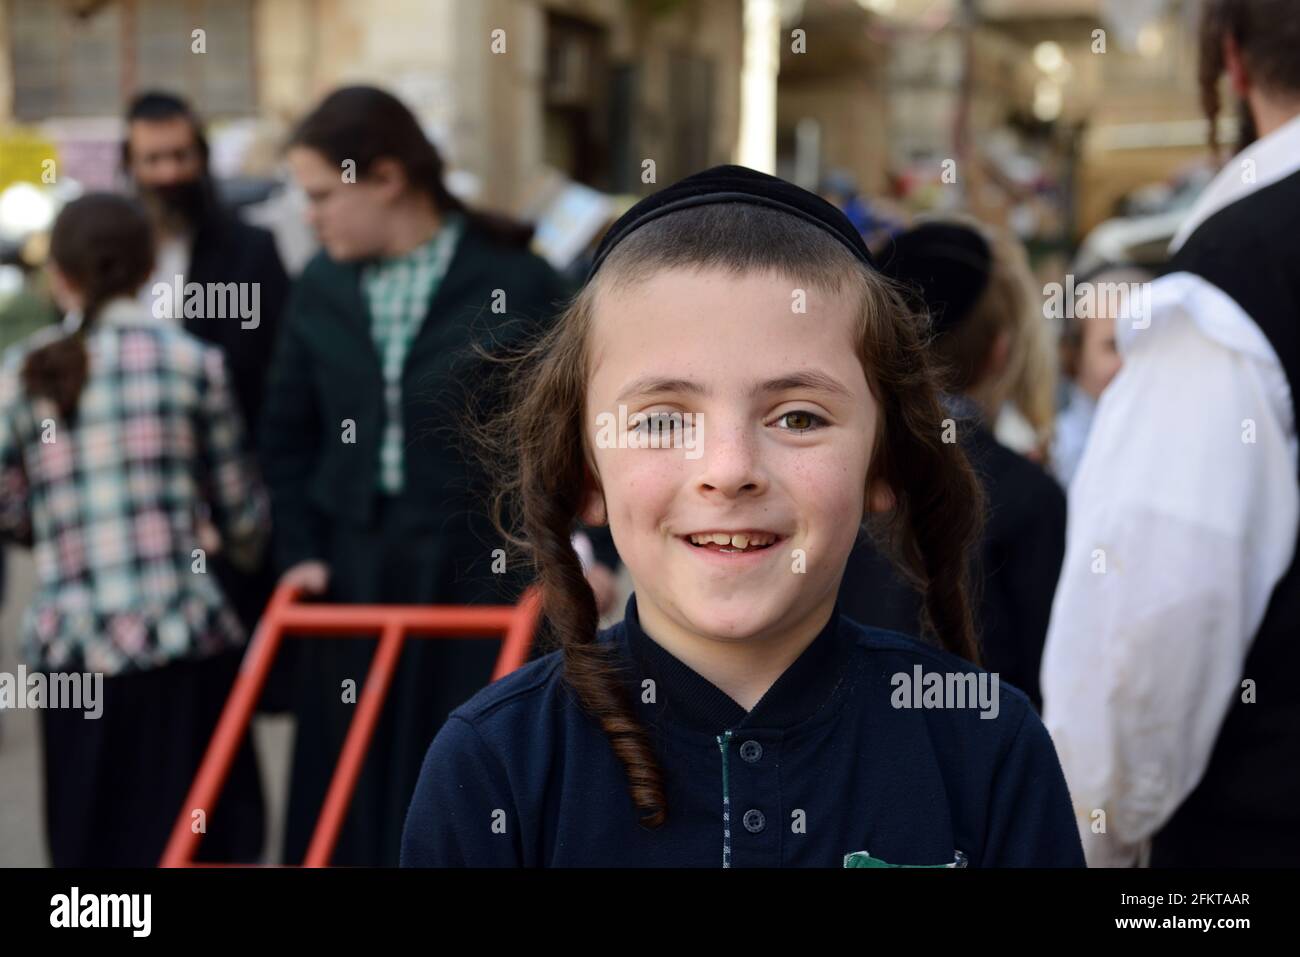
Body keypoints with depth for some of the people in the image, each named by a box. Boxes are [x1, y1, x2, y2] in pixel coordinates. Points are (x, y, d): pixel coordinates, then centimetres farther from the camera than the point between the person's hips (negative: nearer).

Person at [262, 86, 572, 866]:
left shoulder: (516, 281, -6)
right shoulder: (323, 288, 6)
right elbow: (289, 434, 13)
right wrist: (300, 552, 4)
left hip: (480, 572, -4)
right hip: (352, 577, 4)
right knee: (348, 794, 7)